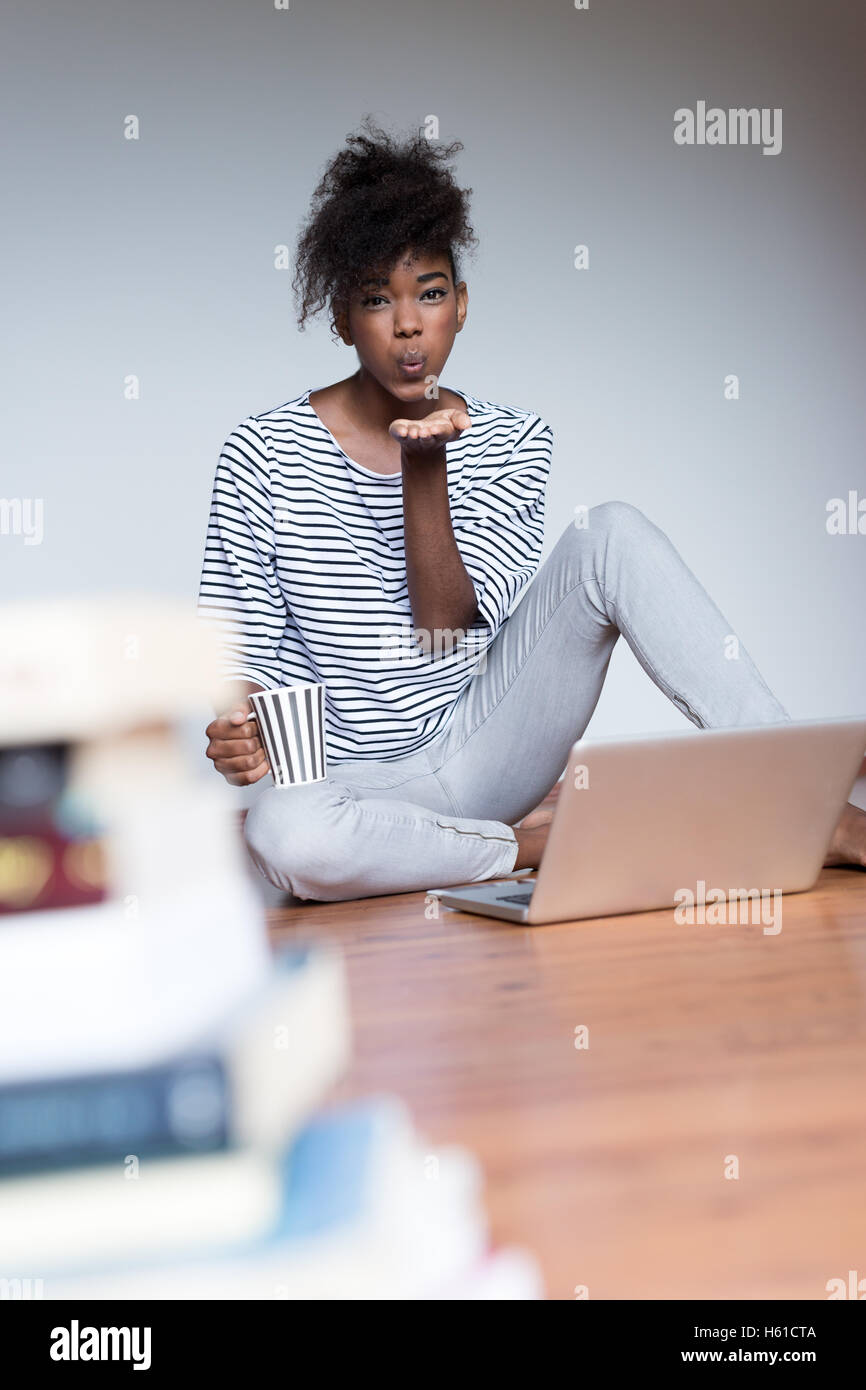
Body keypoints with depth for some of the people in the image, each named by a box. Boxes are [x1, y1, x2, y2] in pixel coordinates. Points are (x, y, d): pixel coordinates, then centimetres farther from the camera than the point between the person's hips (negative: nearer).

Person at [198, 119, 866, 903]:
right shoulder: (264, 456, -2)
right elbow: (233, 646, -1)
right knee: (281, 834, -41)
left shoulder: (512, 443, 4)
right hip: (362, 784, -2)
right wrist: (235, 727, -24)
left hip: (482, 748, 3)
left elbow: (445, 628, -7)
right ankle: (540, 844, -18)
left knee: (612, 534, -17)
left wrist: (425, 467, -18)